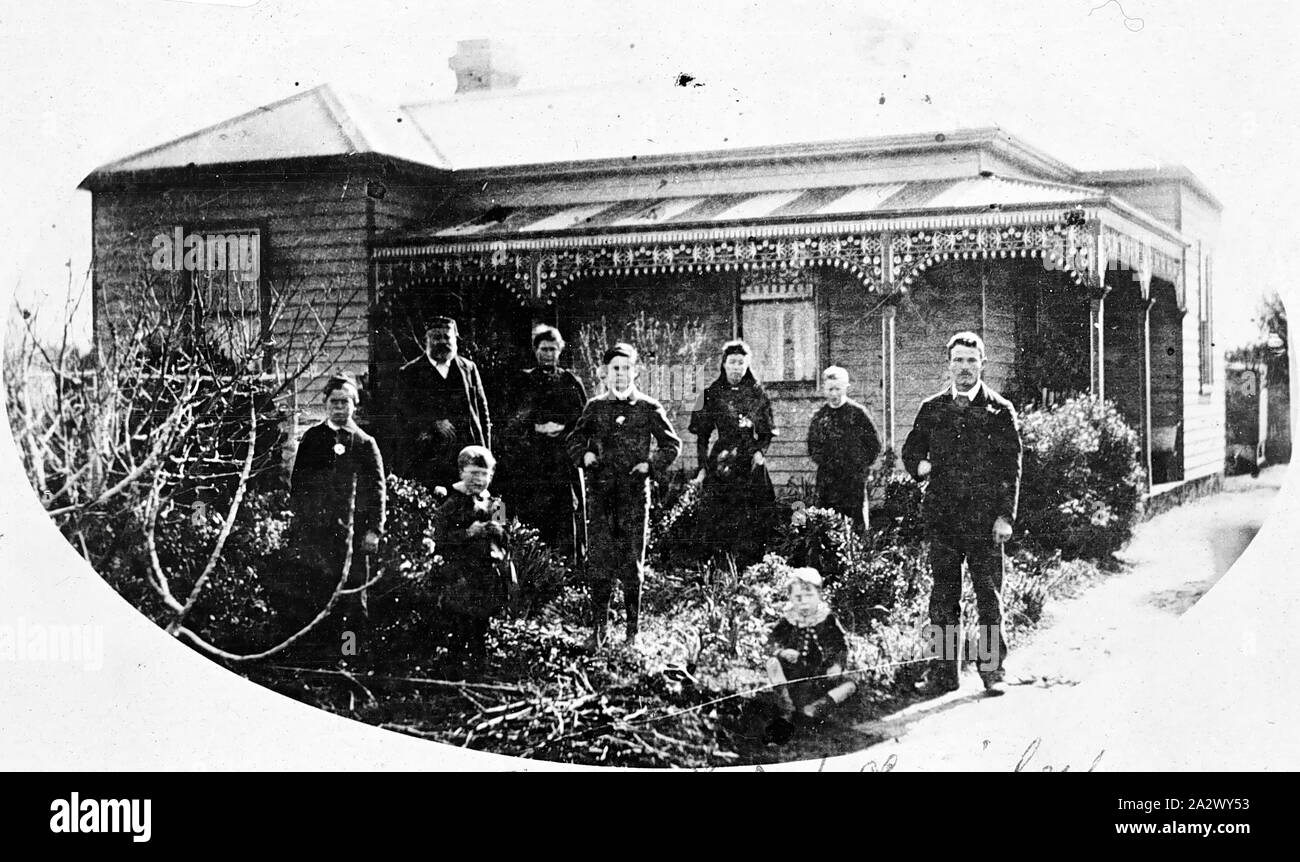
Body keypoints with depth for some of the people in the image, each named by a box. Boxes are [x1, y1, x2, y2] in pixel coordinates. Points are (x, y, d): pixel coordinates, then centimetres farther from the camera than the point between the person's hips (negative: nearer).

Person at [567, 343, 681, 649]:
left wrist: (651, 465, -4)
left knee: (632, 562, 1)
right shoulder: (595, 407, 9)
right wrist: (584, 455, 0)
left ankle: (632, 632, 8)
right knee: (598, 561, -1)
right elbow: (574, 440, 20)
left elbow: (672, 444, 10)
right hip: (600, 491, 2)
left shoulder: (648, 408, 4)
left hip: (634, 490, -1)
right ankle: (598, 629, 7)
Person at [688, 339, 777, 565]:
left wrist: (760, 452, -6)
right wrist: (703, 467, -3)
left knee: (752, 525, -2)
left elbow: (767, 433, 13)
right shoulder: (711, 395, 5)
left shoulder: (757, 395, 9)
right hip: (721, 462, -1)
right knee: (719, 523, -5)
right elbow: (702, 436, 4)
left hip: (751, 464, 1)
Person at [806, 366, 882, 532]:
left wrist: (861, 466, -1)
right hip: (826, 482, 3)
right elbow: (812, 446, 20)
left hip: (854, 481, -3)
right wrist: (823, 462, 7)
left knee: (857, 524, -3)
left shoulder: (857, 413, -2)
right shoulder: (819, 416, 8)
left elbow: (874, 444, 2)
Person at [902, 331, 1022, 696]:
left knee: (989, 594, 0)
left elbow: (1012, 468, 0)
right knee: (943, 595, 4)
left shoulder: (1000, 411, 3)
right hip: (942, 514, 2)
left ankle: (992, 669, 9)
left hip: (985, 517, -2)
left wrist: (1005, 516, -8)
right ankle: (944, 671, 11)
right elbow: (910, 450, 19)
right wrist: (919, 465, -5)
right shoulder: (932, 409, 10)